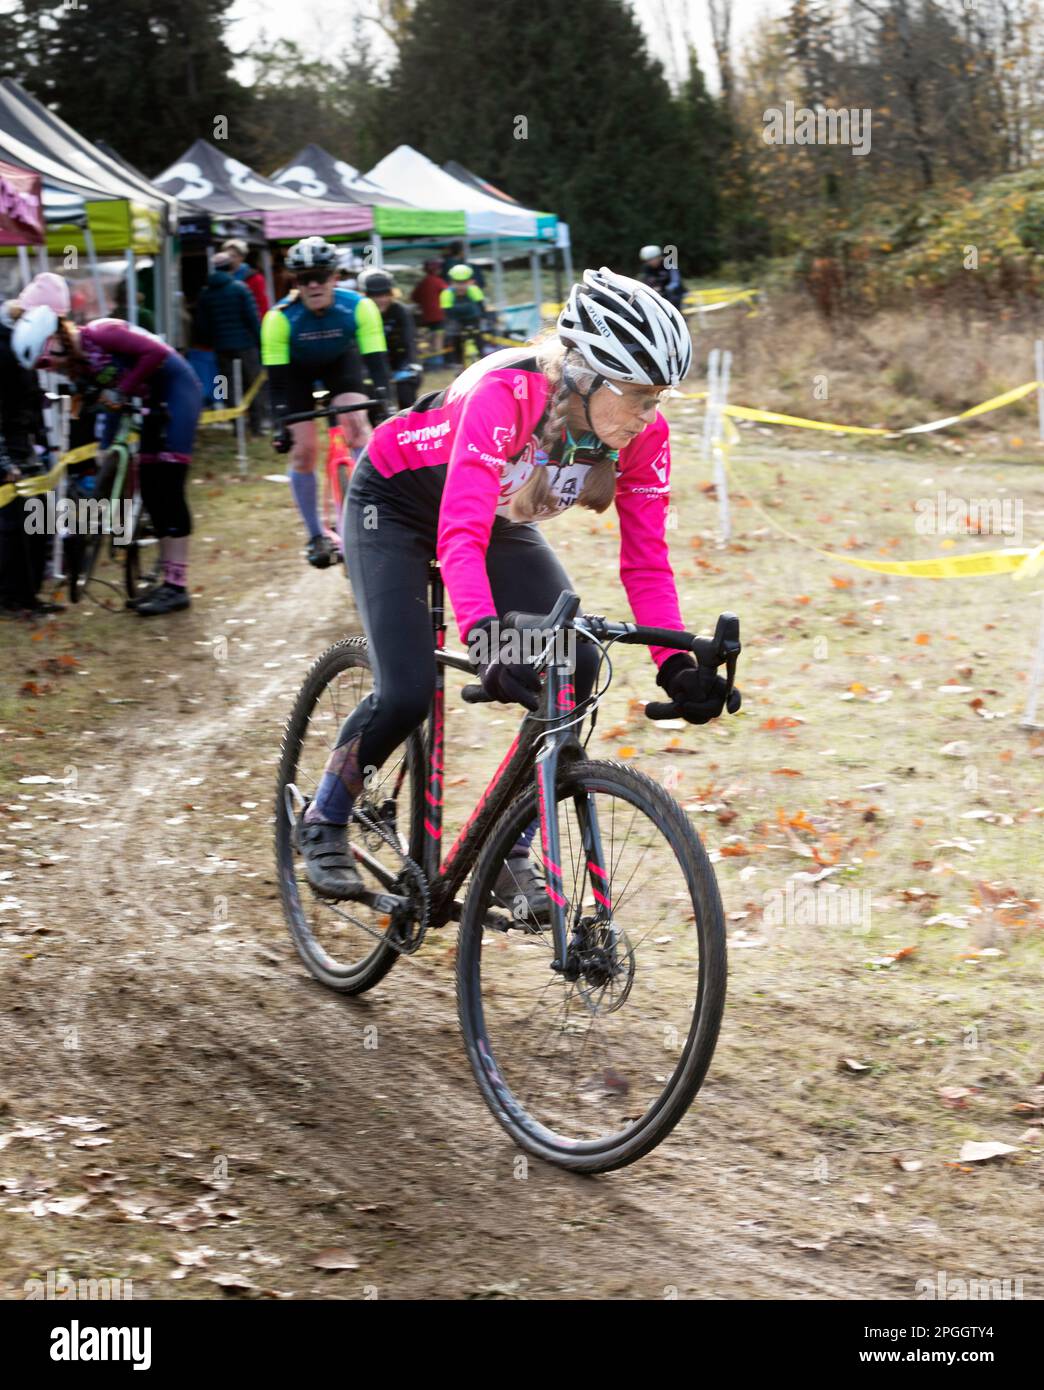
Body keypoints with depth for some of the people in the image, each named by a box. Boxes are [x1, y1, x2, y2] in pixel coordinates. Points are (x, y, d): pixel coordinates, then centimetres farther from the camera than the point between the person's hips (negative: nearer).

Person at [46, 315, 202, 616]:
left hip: (178, 388, -9)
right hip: (155, 401, 9)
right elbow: (109, 404, 9)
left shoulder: (97, 334, -21)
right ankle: (169, 580, 12)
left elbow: (156, 352, -26)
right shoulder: (76, 366, 4)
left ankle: (177, 586, -12)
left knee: (168, 486, -12)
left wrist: (120, 391, -21)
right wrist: (105, 449, 0)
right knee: (151, 491, 6)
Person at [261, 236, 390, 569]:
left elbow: (375, 360, -30)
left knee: (357, 426, -24)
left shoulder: (358, 306, -31)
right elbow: (277, 378, -29)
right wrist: (282, 425, -34)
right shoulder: (280, 317, -33)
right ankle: (316, 536, 7)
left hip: (340, 361, 0)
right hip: (297, 369, 0)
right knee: (302, 451, -7)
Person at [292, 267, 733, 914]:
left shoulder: (644, 434, -23)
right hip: (396, 503, -5)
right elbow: (460, 535, -48)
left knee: (576, 665, -16)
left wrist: (676, 664, -34)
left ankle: (511, 849, -2)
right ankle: (323, 822, 9)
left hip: (503, 518, 5)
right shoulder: (505, 395, -40)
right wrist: (487, 639, -63)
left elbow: (646, 559, -19)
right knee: (407, 693, -19)